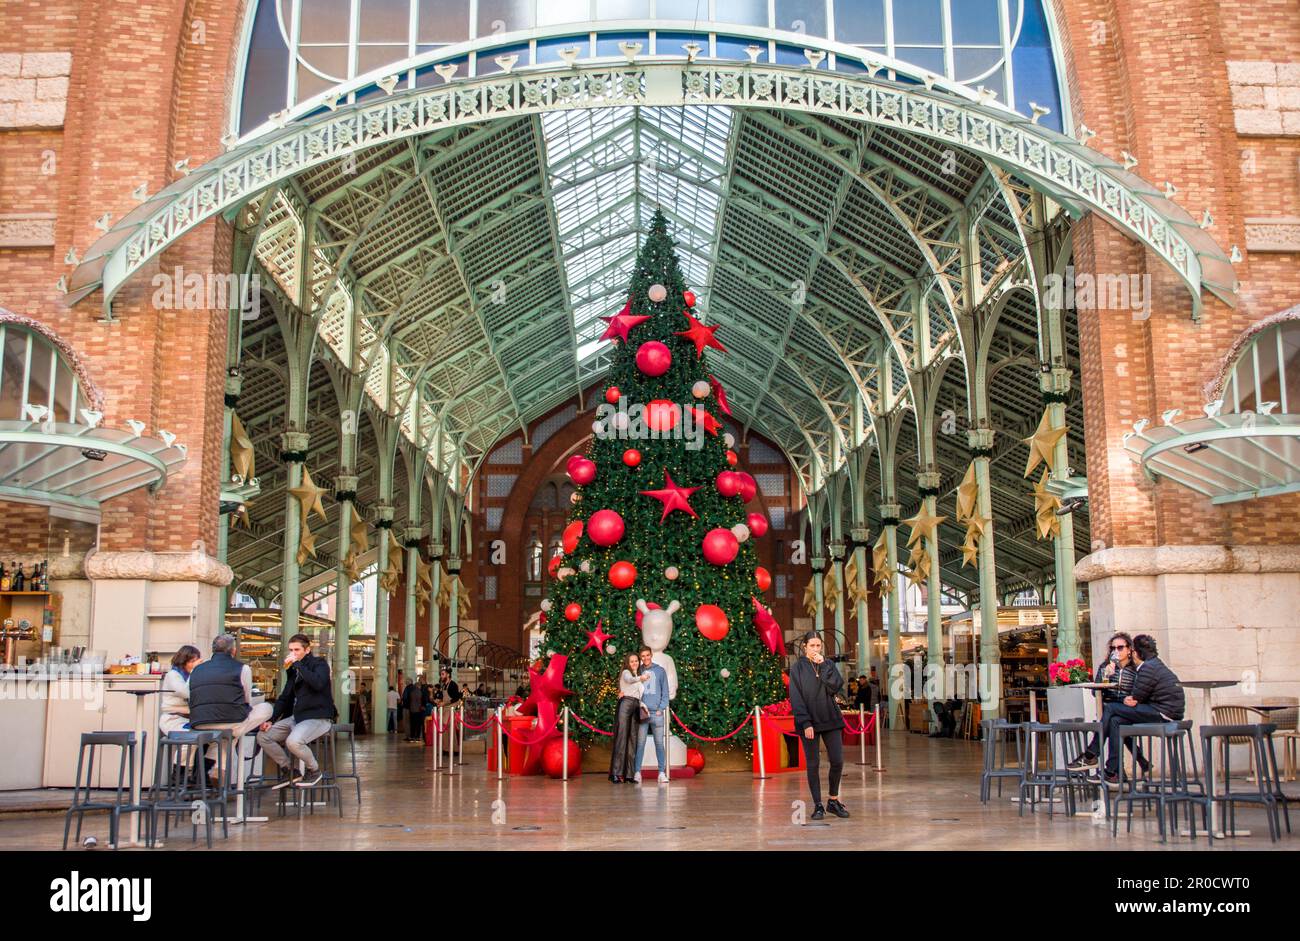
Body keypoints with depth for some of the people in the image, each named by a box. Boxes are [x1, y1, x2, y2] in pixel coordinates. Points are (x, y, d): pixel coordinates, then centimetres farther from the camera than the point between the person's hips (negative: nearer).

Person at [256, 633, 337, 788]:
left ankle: (314, 771, -4)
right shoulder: (293, 669, 16)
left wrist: (298, 665, -21)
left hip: (318, 717, -8)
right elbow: (284, 697, 19)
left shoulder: (319, 664, -5)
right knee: (263, 736, -4)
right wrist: (271, 720, 5)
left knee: (293, 741, -33)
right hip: (296, 717, 8)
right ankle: (291, 772, 6)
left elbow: (318, 683, -27)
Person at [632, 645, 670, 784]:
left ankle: (662, 772, 3)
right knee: (640, 743, -1)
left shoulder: (660, 671, 7)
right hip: (641, 712, 0)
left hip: (657, 712, 0)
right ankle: (637, 772, 1)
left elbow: (665, 692, 5)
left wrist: (661, 709, -5)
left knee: (659, 743, 1)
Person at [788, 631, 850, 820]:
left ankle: (833, 801, 17)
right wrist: (805, 723, -14)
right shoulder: (797, 668, 0)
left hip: (831, 719, 3)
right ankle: (818, 805, 9)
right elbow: (796, 698, -6)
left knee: (837, 761, 1)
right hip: (809, 722, -3)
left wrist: (823, 666, -13)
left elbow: (836, 686, -9)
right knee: (813, 764, 0)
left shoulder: (828, 665, 8)